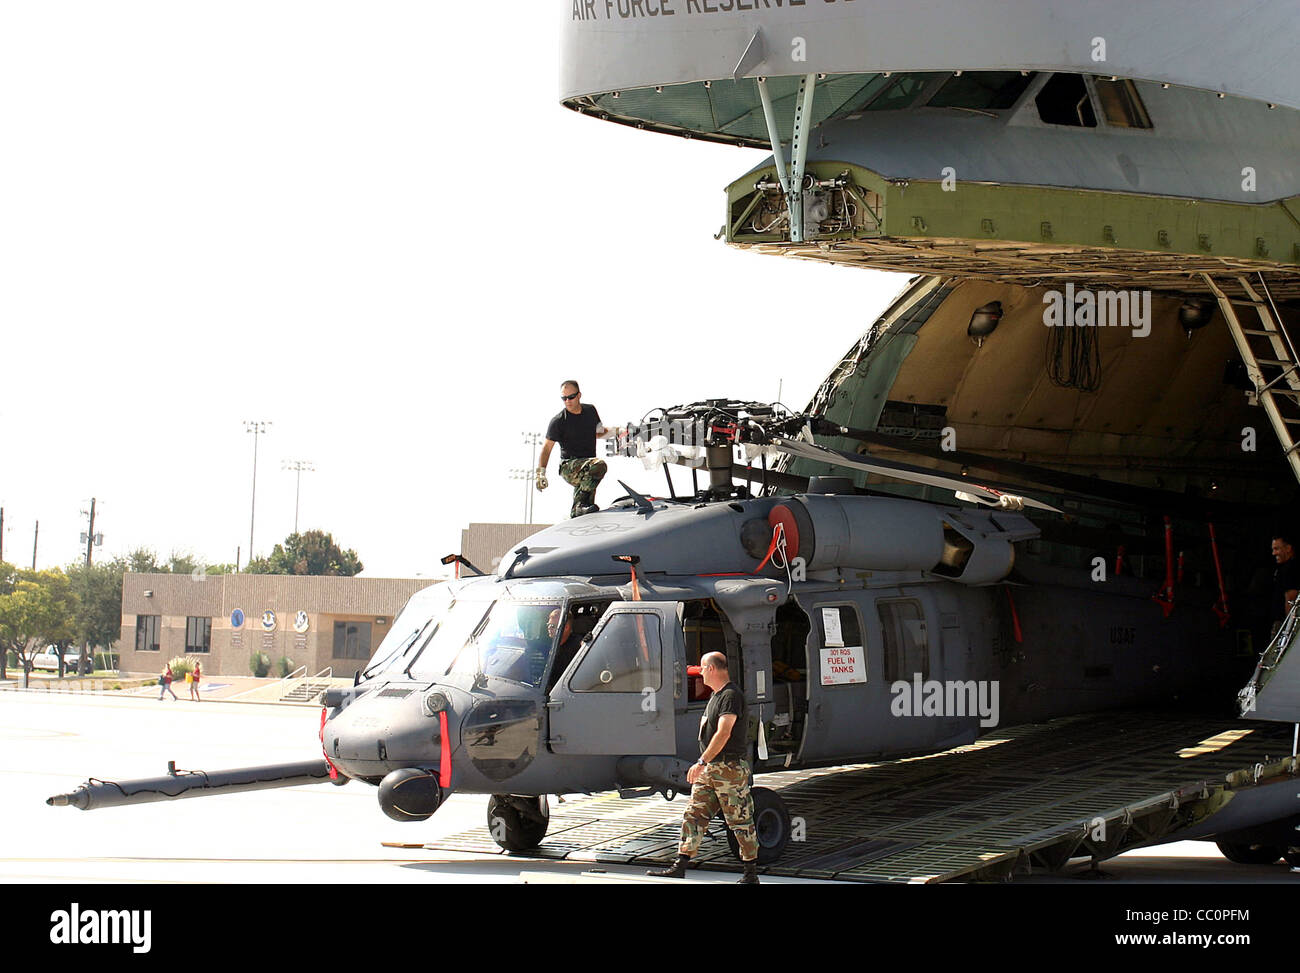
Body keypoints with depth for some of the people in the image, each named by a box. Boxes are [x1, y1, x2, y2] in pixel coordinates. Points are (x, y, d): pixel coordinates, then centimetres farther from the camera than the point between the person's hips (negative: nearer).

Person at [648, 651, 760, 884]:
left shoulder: (731, 695, -15)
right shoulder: (716, 695, 17)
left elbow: (723, 733, -23)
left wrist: (701, 763, -25)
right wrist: (703, 765, 16)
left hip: (730, 767, -10)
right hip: (710, 769, 10)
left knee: (740, 821, -3)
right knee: (693, 816, 6)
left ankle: (751, 873, 4)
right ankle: (680, 867, 7)